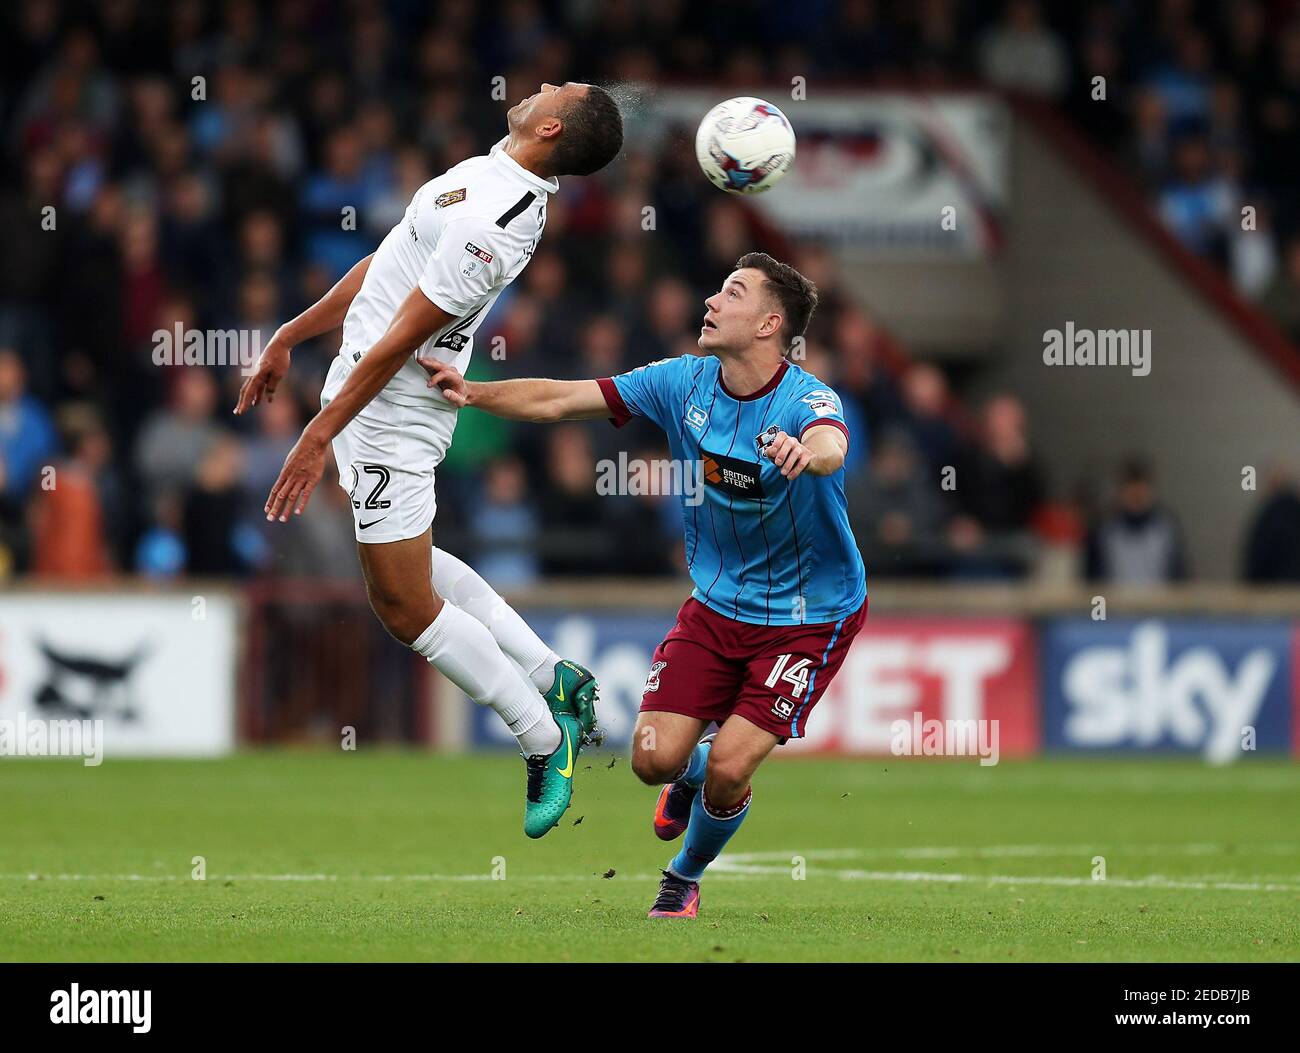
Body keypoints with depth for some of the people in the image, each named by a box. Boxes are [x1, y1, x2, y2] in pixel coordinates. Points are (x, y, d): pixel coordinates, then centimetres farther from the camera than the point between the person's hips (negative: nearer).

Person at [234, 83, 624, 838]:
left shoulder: (493, 220, -25)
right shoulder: (489, 180, 6)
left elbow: (403, 336, -22)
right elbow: (382, 267, 17)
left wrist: (321, 434, -18)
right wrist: (289, 338, 21)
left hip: (387, 409, -10)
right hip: (363, 379, 10)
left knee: (406, 605, -2)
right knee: (410, 570, 21)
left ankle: (547, 741, 11)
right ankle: (554, 680, 26)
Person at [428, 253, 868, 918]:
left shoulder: (805, 400, -24)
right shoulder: (683, 383, -7)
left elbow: (831, 444, -50)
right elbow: (557, 401, -5)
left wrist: (807, 450, -74)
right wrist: (474, 393, -21)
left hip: (810, 618, -5)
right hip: (717, 605, 5)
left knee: (727, 769, -14)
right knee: (654, 758, -5)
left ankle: (685, 878, 18)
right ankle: (691, 776, 34)